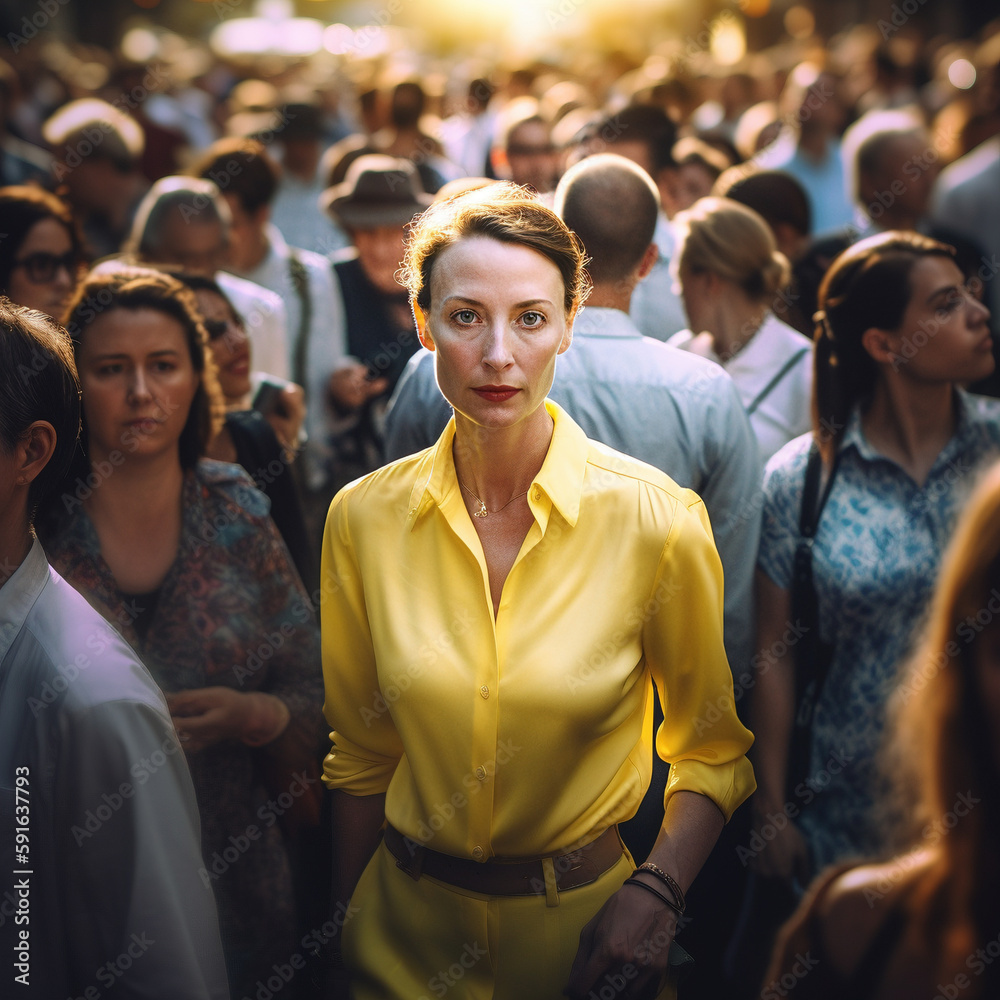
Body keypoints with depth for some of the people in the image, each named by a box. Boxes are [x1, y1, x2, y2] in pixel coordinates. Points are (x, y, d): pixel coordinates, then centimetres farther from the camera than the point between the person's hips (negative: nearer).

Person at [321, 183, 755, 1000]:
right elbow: (363, 754, 4)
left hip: (582, 927, -2)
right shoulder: (363, 518, -7)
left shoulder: (657, 519, -15)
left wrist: (658, 889, -15)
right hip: (405, 926, 2)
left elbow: (714, 749, -2)